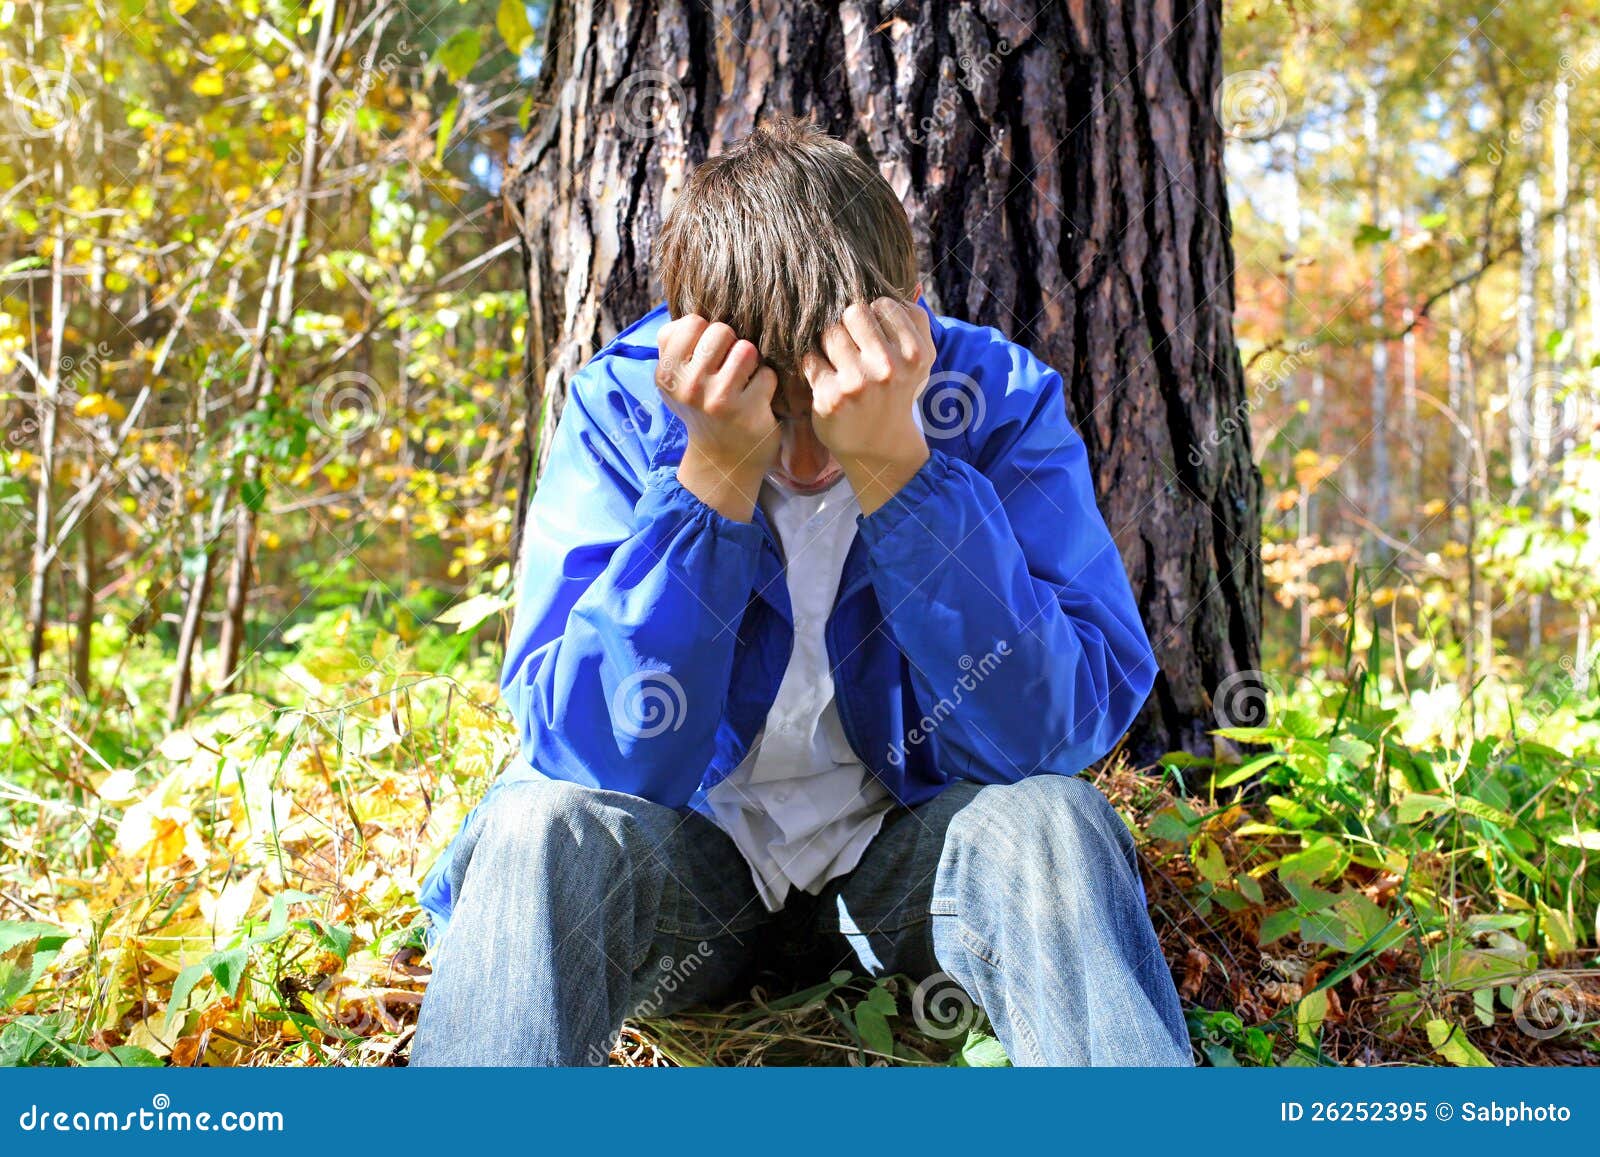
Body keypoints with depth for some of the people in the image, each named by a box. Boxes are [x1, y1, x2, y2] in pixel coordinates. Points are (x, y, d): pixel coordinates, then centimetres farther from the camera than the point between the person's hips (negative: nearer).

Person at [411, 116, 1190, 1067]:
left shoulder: (998, 398, -14)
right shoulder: (624, 408, -14)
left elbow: (1058, 732, -24)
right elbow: (599, 761, -23)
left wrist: (896, 468, -33)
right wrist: (715, 476, -31)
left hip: (900, 852, 1)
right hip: (688, 857, 0)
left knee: (1050, 822, -29)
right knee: (540, 826, -29)